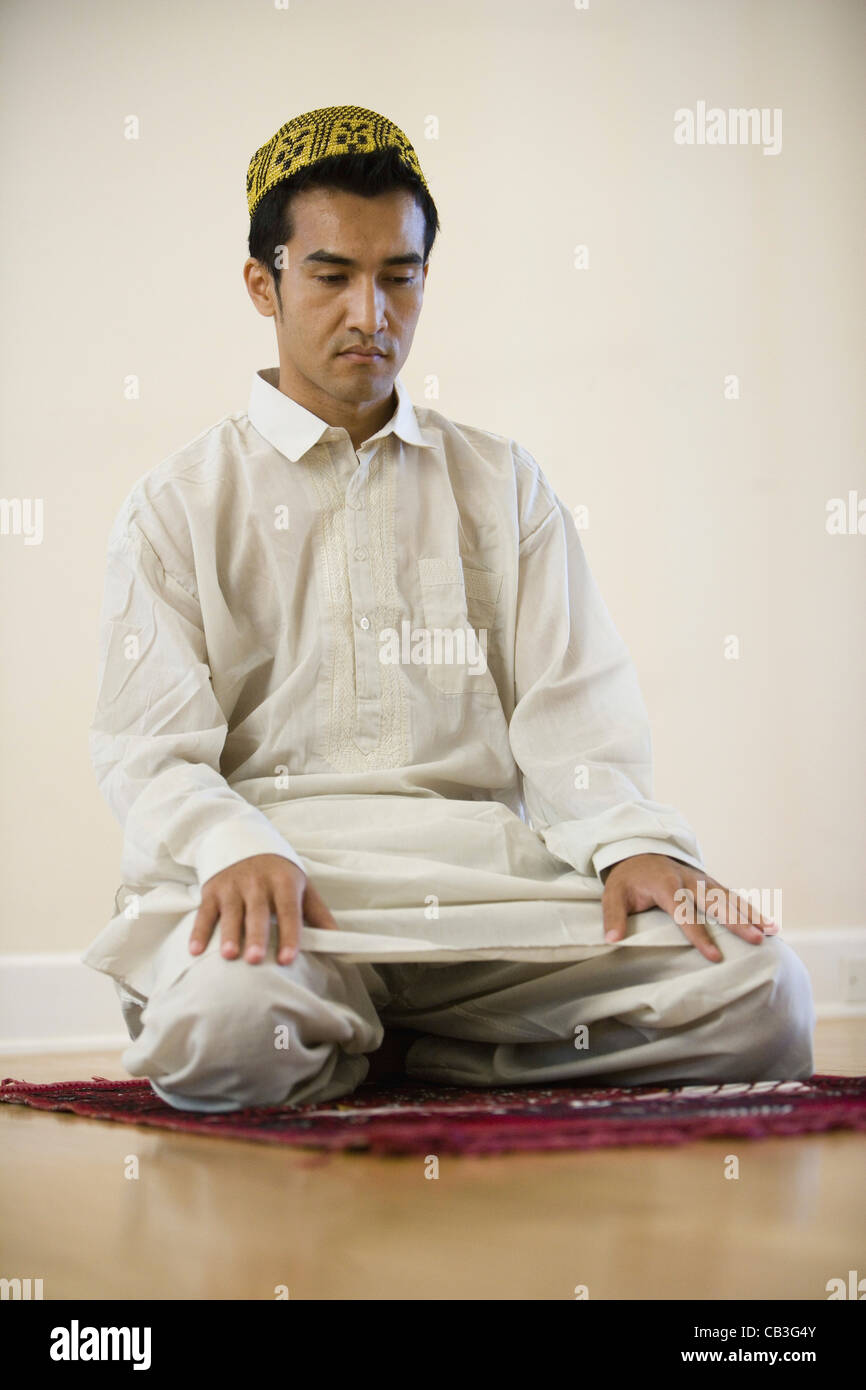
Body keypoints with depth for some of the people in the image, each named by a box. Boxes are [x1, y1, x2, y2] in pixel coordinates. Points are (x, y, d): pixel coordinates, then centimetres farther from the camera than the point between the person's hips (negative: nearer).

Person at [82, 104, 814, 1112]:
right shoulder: (179, 507, 13)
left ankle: (371, 1052, -6)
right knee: (220, 1027, -40)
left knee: (761, 998, -23)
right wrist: (238, 850, -21)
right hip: (279, 881, -3)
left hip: (485, 876, 4)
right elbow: (150, 749, 2)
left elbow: (571, 708, 10)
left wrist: (634, 840, -12)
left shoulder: (502, 486, 22)